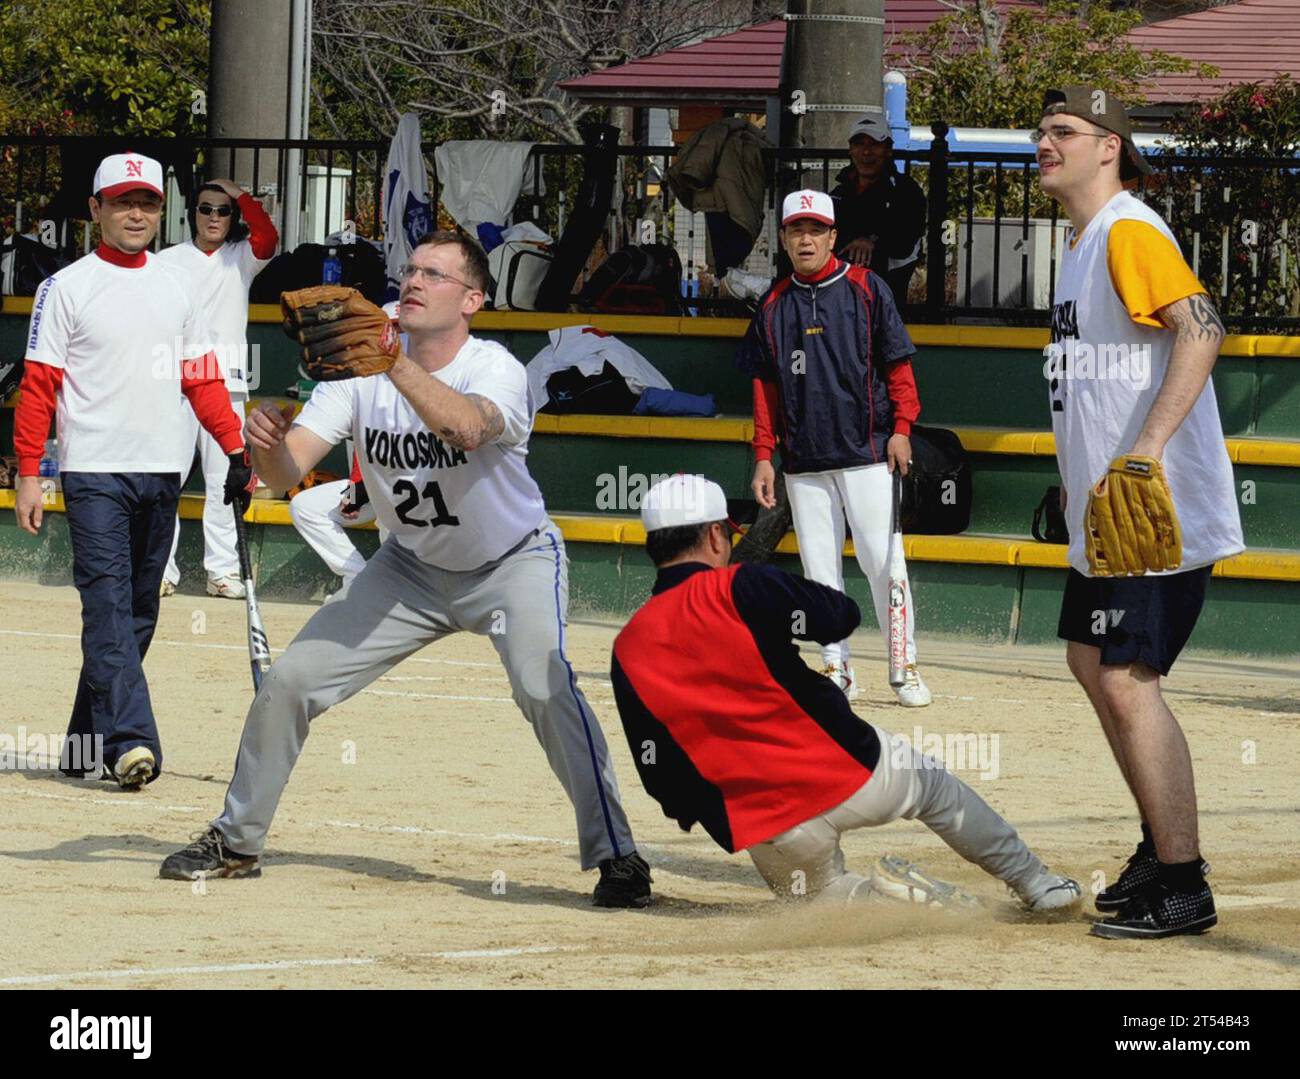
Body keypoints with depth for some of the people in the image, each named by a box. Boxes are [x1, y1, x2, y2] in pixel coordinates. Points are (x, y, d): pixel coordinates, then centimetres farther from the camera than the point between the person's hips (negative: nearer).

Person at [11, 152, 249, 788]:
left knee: (138, 614, 8)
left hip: (162, 473, 5)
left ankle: (89, 743, 16)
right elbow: (38, 385, -4)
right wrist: (28, 474, -10)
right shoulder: (67, 287, -1)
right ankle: (129, 740, -24)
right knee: (108, 605, -14)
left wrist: (236, 451, 6)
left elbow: (200, 378, 15)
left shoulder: (176, 286, 13)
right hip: (94, 473, -5)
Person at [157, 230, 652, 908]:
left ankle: (614, 854, -19)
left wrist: (390, 360, -60)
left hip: (512, 565, -5)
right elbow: (287, 472, -20)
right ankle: (236, 842, 18)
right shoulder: (362, 371, -13)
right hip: (412, 566, 5)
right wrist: (267, 444, -43)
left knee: (546, 688, -29)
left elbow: (466, 426, -49)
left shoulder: (497, 370, -25)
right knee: (289, 681, 0)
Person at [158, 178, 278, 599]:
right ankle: (160, 569, -3)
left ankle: (223, 570, 4)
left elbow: (267, 239, -12)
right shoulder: (169, 260, 9)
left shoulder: (241, 258, 10)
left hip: (227, 378, 1)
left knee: (224, 477, 1)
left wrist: (240, 194, -7)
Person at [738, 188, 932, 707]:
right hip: (803, 461, 4)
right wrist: (764, 456, 9)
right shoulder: (774, 305, 12)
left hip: (866, 451, -4)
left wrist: (901, 428, -8)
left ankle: (906, 667, -3)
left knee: (881, 561, -8)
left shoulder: (867, 290, 3)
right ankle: (837, 668, 8)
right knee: (819, 567, 2)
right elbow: (764, 387, 15)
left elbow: (897, 365, 2)